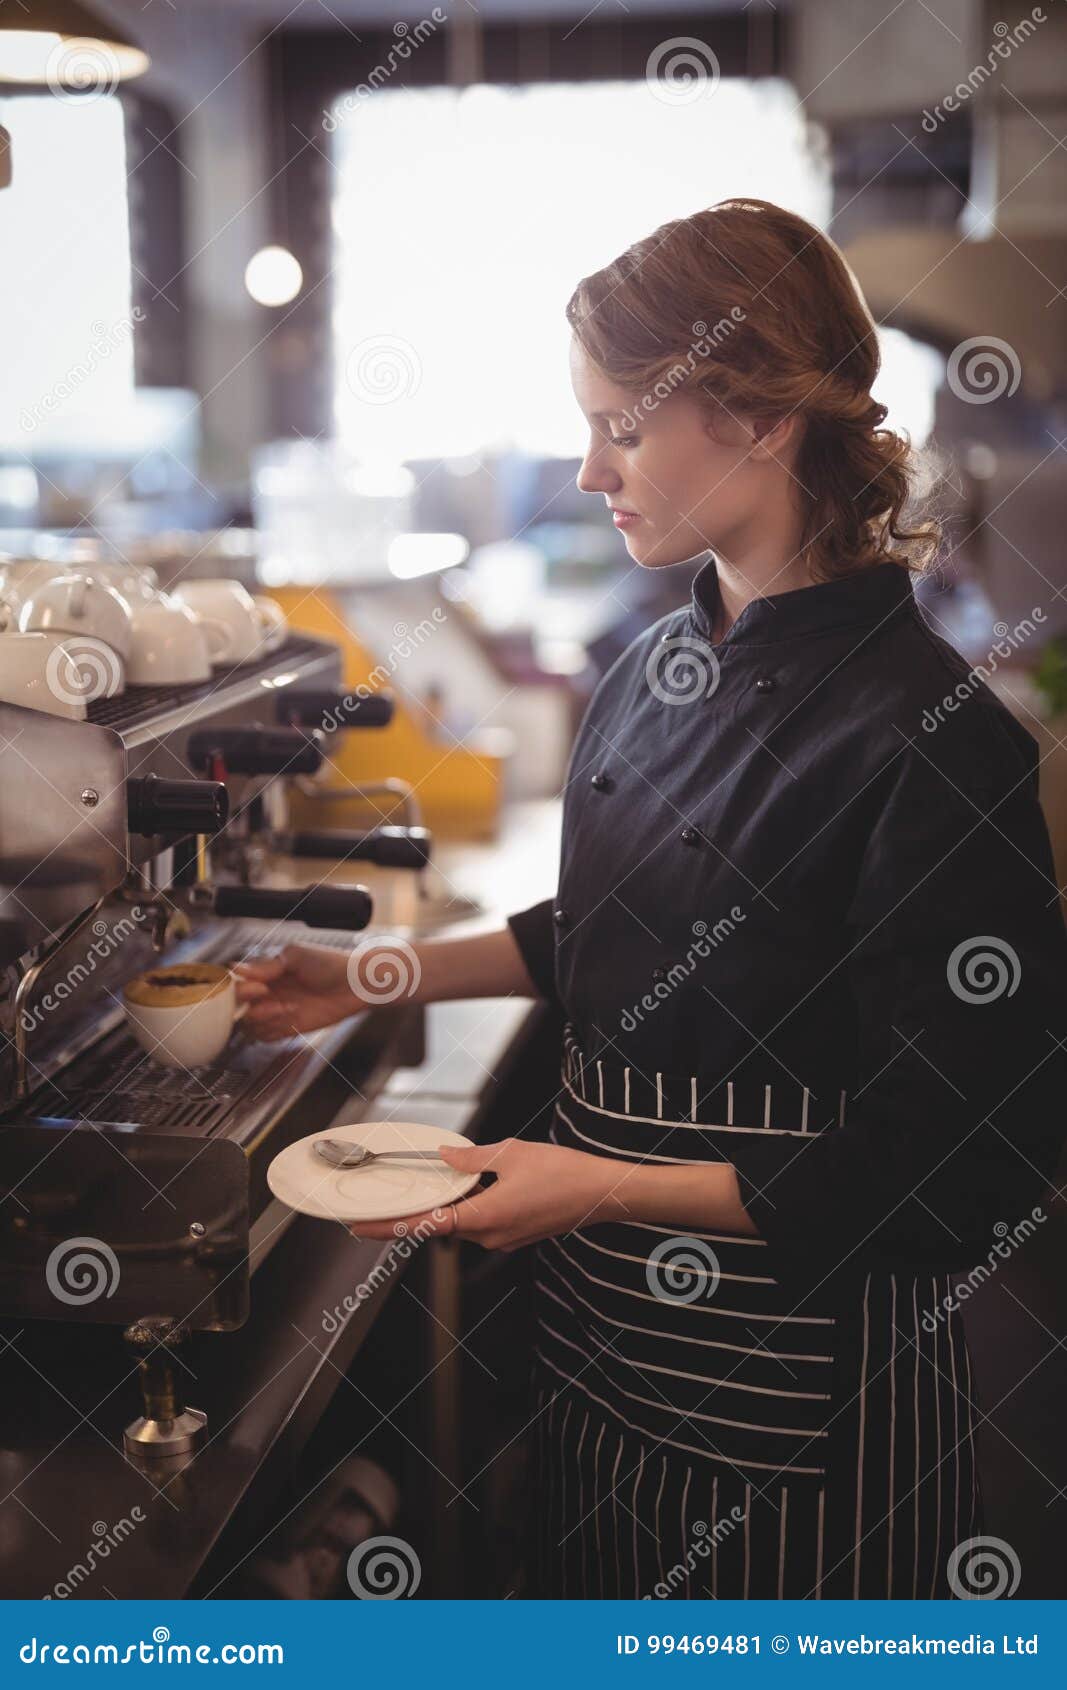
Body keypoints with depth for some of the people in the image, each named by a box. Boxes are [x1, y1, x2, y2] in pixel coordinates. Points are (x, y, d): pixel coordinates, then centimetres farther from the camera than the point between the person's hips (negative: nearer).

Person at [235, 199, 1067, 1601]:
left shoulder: (930, 737, -23)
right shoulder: (657, 672, 2)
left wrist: (610, 1189, -23)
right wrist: (375, 979, 10)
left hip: (798, 1364, -7)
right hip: (607, 1319, 7)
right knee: (596, 1592, 24)